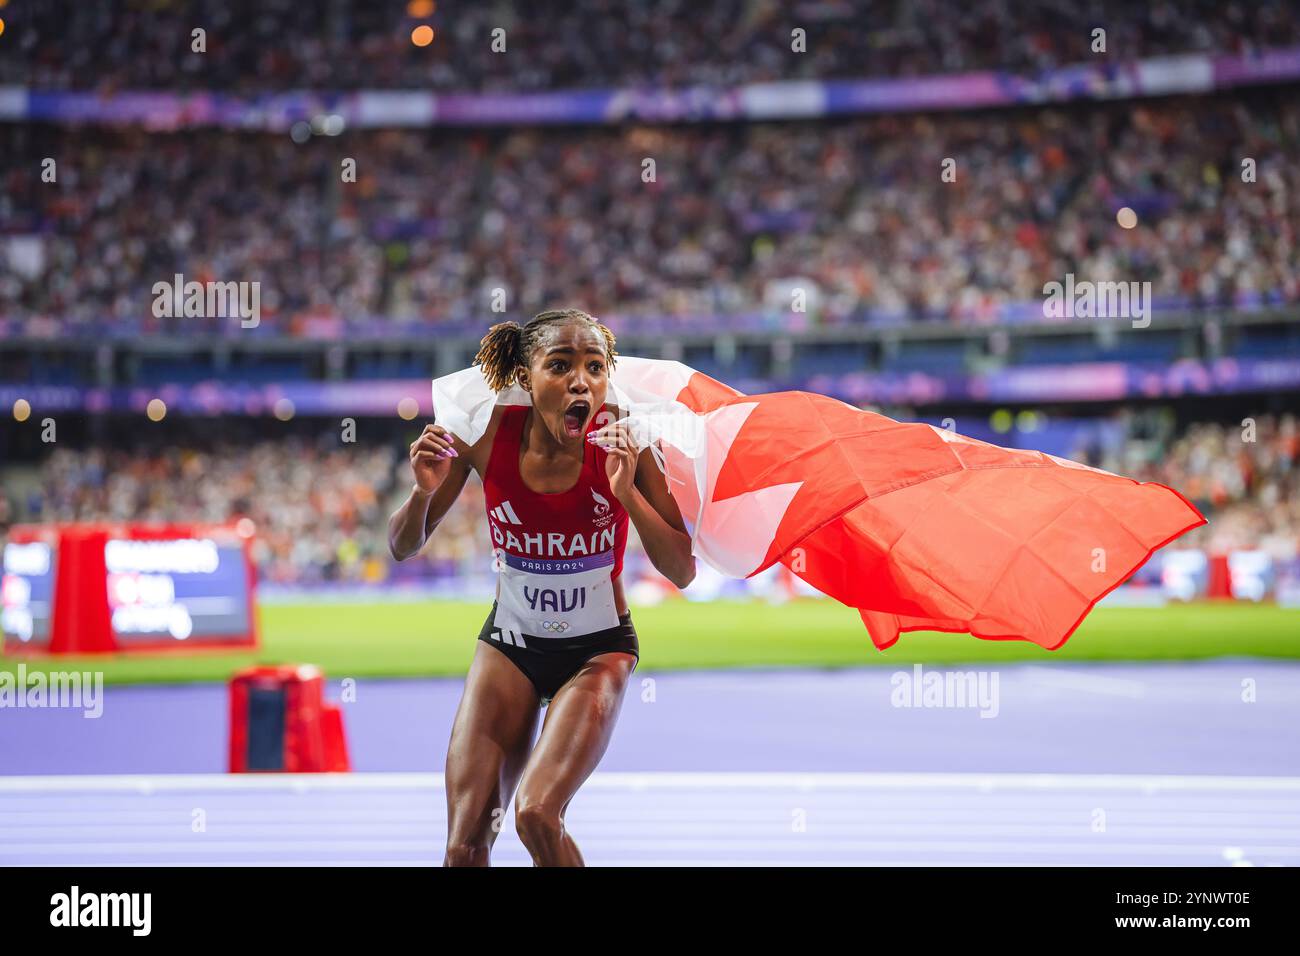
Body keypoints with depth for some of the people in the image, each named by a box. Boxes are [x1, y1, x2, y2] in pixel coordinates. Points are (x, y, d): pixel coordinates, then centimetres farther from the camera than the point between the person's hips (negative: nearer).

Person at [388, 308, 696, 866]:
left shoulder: (622, 440, -18)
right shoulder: (488, 434, -15)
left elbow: (682, 571, -16)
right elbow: (403, 549, -4)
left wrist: (627, 493, -31)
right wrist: (424, 491, -25)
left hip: (597, 647, -2)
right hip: (510, 642, 2)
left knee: (536, 814, -23)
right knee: (465, 845, -7)